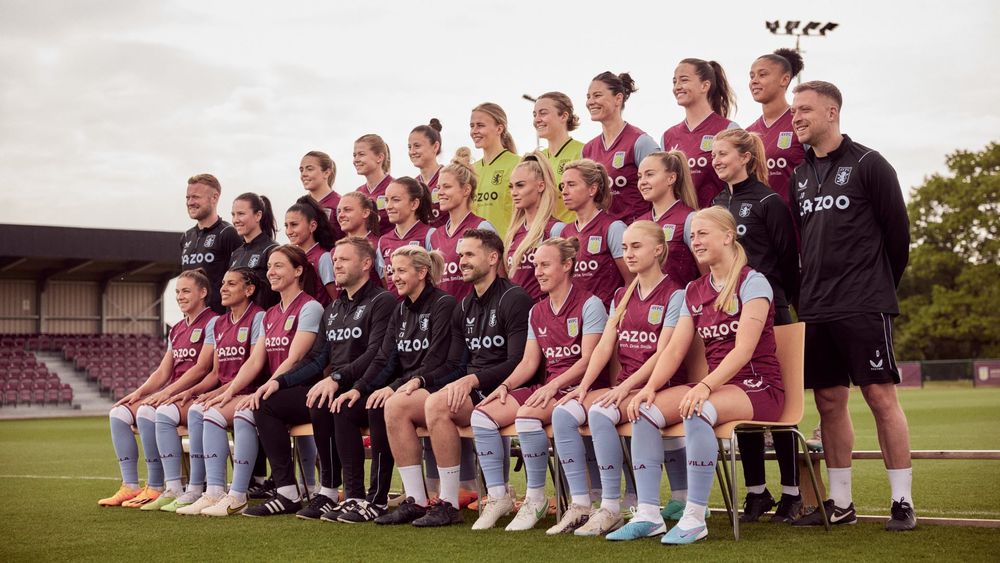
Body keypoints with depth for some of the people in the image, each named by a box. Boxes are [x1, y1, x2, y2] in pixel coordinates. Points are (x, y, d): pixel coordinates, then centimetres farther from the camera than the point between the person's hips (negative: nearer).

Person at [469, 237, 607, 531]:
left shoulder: (589, 304, -5)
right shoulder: (537, 312, 18)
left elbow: (588, 359, -13)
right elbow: (529, 361, 13)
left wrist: (553, 386, -24)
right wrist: (506, 385, -5)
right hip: (546, 386, 8)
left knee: (527, 415, -35)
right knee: (483, 414, -13)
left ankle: (536, 500, -21)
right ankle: (498, 497, -8)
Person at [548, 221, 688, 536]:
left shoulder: (674, 295, -3)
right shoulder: (621, 296, 19)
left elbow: (662, 354, -12)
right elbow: (605, 347, 9)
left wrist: (625, 387, -21)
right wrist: (584, 386, -6)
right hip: (620, 385, 7)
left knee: (600, 414, -33)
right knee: (563, 413, -17)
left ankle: (611, 510, -27)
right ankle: (580, 505, -16)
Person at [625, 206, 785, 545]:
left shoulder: (752, 282, -8)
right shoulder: (694, 292, 13)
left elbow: (744, 349, -19)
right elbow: (675, 349, 5)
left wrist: (705, 386, -32)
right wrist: (650, 387, -13)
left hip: (758, 386, -7)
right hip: (713, 386, 7)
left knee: (696, 412, -36)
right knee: (644, 409, -16)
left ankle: (695, 517, -30)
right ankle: (647, 514, -16)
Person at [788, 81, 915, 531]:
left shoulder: (867, 165, -3)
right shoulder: (800, 176, 14)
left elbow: (897, 230, -2)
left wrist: (881, 287, 5)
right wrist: (807, 293, 13)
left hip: (864, 307, -6)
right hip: (816, 309, 6)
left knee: (881, 395, -7)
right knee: (829, 401, 7)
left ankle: (903, 502, 0)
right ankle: (840, 503, 15)